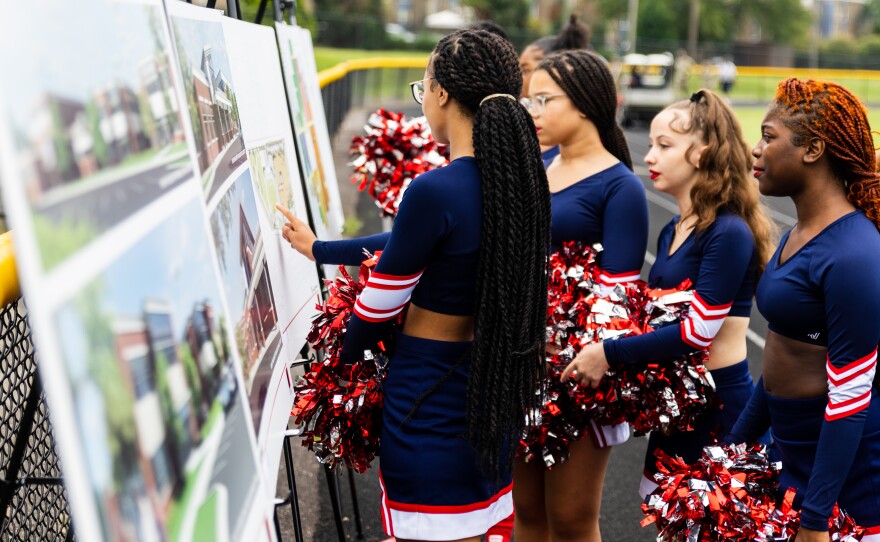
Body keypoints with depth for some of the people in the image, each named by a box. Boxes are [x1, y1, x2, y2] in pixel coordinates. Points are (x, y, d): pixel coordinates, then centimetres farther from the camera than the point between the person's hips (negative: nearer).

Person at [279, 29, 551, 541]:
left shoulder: (435, 190, -24)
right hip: (497, 380, 8)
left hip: (432, 388, -8)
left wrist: (336, 362, 7)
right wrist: (318, 248, 20)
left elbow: (381, 303, -13)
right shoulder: (523, 176, 0)